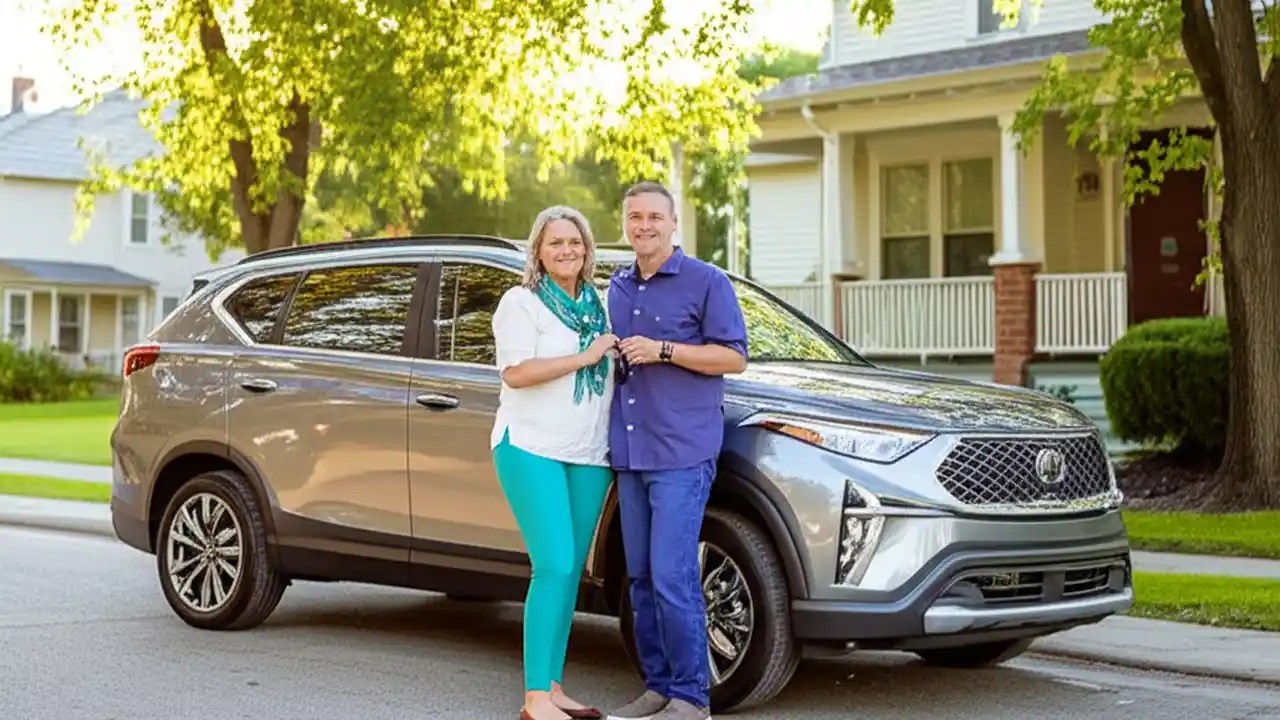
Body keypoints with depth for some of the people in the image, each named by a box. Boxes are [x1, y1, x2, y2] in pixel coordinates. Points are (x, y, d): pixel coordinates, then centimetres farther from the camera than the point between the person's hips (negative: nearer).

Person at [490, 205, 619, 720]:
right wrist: (585, 357, -14)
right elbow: (516, 372, -15)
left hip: (589, 454, 6)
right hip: (532, 448, -6)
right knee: (554, 566, -14)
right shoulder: (521, 302, -3)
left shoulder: (599, 305, 16)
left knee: (571, 571, 6)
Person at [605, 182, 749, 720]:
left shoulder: (706, 282, -2)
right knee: (641, 578, 8)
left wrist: (662, 351, -15)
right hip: (629, 453, 7)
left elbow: (734, 357, -7)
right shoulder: (617, 288, 18)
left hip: (682, 452, -7)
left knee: (672, 577, -11)